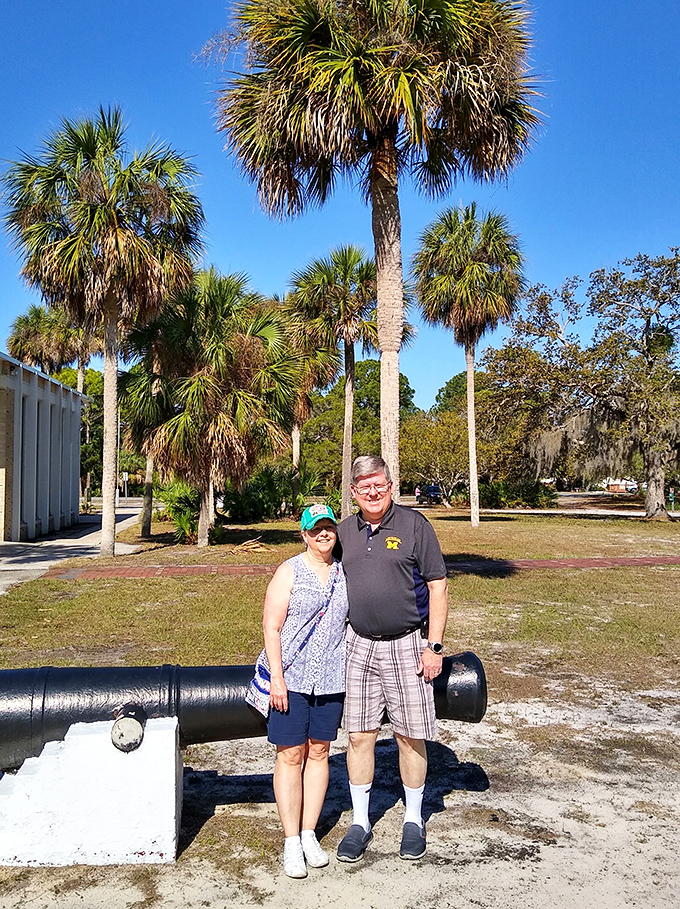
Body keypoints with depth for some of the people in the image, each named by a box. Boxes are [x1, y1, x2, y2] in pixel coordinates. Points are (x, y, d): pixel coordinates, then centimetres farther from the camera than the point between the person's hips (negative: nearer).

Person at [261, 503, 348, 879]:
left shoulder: (344, 573, 8)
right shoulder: (289, 572, -5)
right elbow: (271, 629, -8)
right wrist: (276, 678, -14)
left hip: (331, 679, 4)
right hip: (292, 678, -4)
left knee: (319, 752, 11)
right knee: (291, 755, 1)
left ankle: (309, 834, 24)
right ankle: (291, 843, 13)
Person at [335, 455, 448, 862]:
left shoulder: (414, 524, -6)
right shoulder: (345, 531, 7)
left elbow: (438, 586, -6)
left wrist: (434, 646, -10)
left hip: (406, 646, -3)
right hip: (358, 646, 3)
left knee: (411, 737, 8)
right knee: (360, 735, 7)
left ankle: (414, 820, 28)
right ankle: (360, 823, 24)